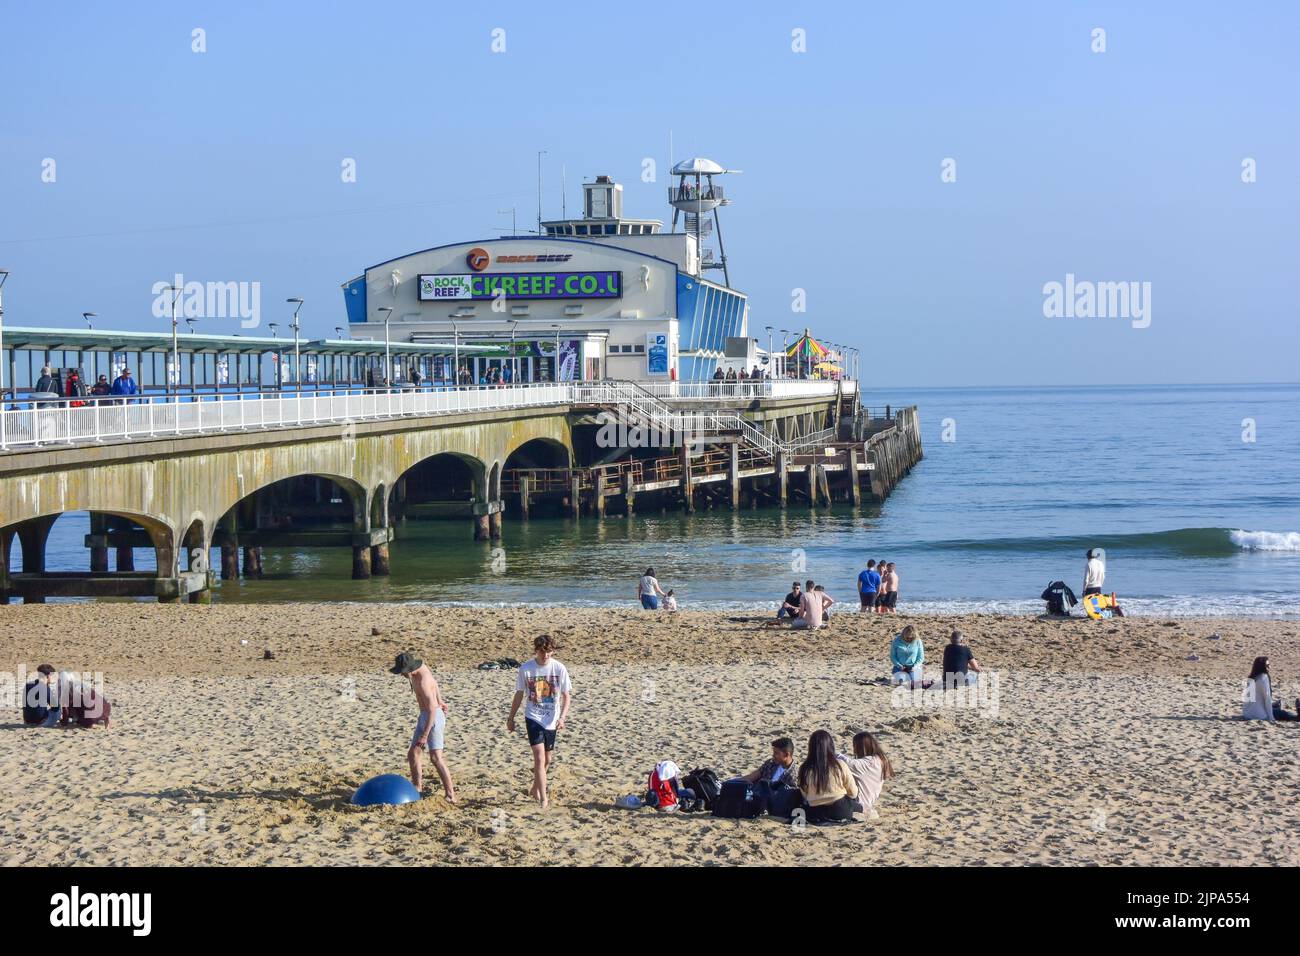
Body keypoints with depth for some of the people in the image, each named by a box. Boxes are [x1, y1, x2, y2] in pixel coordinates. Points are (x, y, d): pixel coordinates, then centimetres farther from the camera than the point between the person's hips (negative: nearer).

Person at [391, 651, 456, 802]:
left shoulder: (423, 682, -27)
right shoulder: (420, 667, 1)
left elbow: (432, 710, -28)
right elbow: (434, 683, 21)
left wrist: (424, 736, -29)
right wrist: (439, 700, 36)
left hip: (434, 717, -10)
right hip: (424, 716, 10)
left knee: (435, 757, -17)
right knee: (413, 754, 11)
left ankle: (451, 795, -20)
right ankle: (417, 789, 18)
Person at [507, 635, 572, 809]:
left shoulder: (559, 669, -6)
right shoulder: (526, 669, -7)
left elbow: (566, 695, -1)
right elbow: (519, 695, 4)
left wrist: (562, 717, -15)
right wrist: (511, 718, 9)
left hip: (551, 720, 2)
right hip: (533, 718, -2)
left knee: (546, 759, 14)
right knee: (539, 757, -15)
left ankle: (535, 790, 37)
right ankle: (543, 798, -16)